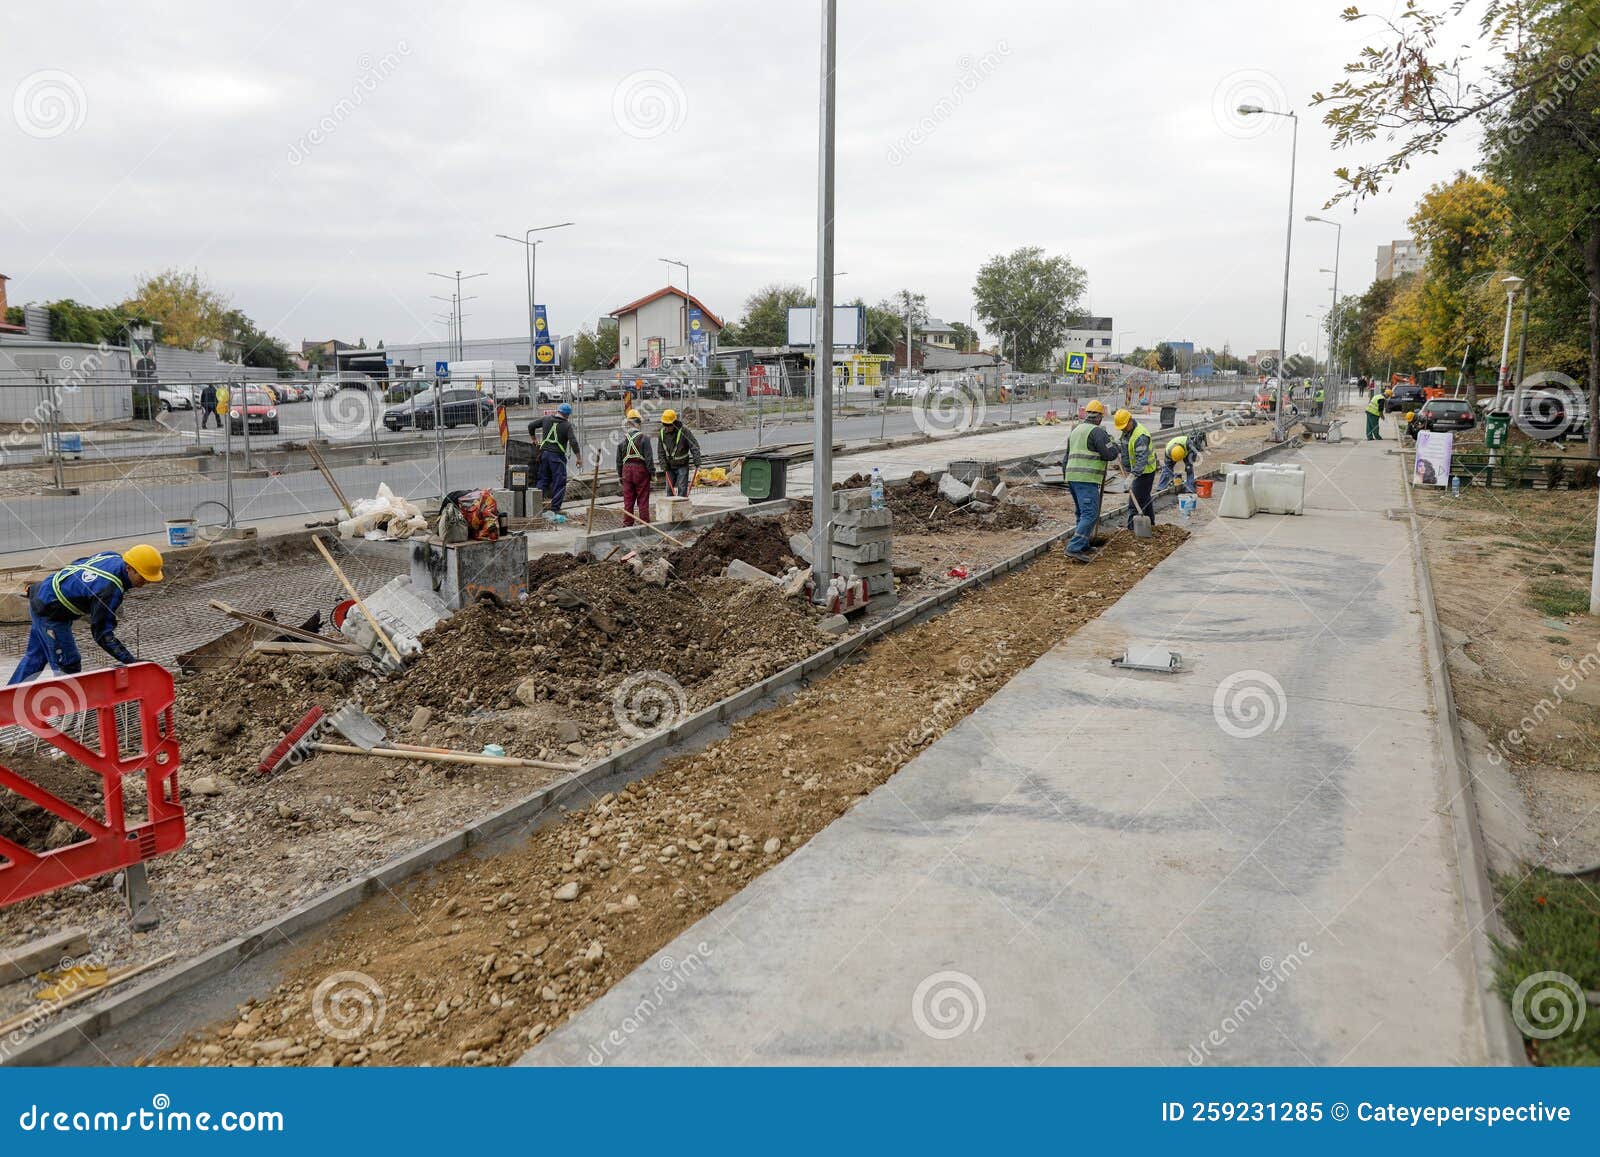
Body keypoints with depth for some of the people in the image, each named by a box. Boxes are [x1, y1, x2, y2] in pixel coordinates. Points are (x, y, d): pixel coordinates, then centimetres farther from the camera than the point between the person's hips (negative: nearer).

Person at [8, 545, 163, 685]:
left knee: (35, 657, 25)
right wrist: (131, 661, -33)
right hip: (50, 614, -10)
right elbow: (102, 633, -29)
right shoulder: (110, 589, -32)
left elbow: (75, 566, 11)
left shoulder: (113, 556, -7)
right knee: (68, 666, -3)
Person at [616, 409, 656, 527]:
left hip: (627, 470, 4)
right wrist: (652, 473, -4)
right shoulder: (644, 438, -9)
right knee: (643, 499, 2)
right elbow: (649, 458, -11)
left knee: (628, 499, 9)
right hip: (641, 469, -4)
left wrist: (620, 475, 19)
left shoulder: (623, 439, 6)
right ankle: (644, 522, 5)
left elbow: (619, 460, 11)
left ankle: (627, 523, 12)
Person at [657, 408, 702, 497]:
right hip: (669, 466, 5)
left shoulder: (683, 430, -15)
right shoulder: (663, 432, 0)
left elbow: (694, 446, -17)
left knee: (682, 489, -8)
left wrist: (697, 461, -25)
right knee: (669, 488, 9)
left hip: (682, 465, -5)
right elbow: (661, 451, 7)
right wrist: (663, 465, -2)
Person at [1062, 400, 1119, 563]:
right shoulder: (1097, 431, -8)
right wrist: (1113, 444, 9)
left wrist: (1065, 472, 34)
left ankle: (1083, 546, 19)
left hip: (1072, 476, 9)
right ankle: (1075, 548, -22)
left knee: (1082, 513, 17)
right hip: (1087, 478, -9)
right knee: (1090, 514, -13)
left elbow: (1067, 455, 27)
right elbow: (1110, 454, -12)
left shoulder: (1075, 430, 20)